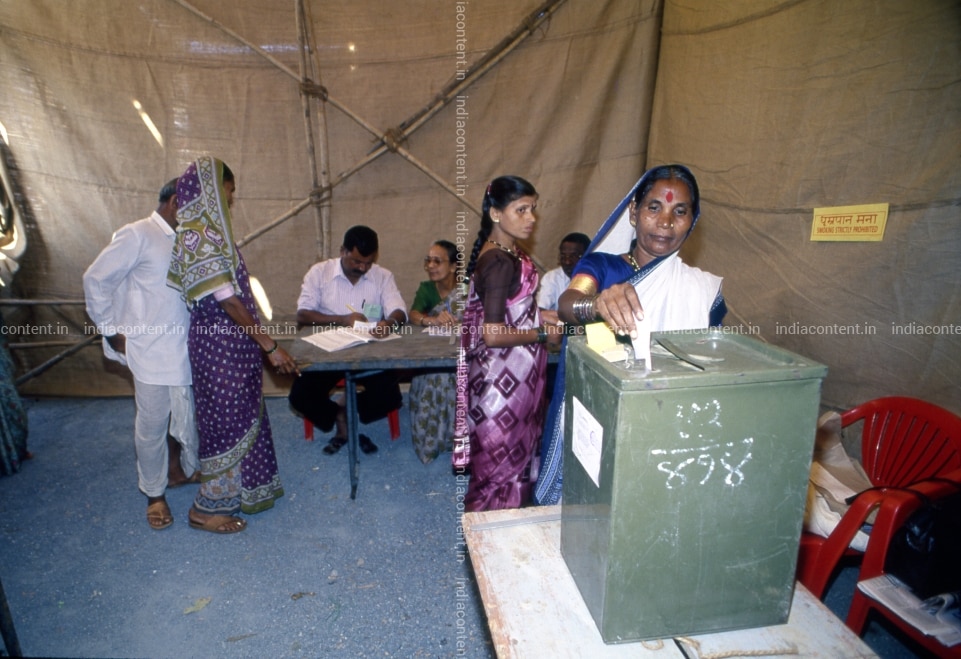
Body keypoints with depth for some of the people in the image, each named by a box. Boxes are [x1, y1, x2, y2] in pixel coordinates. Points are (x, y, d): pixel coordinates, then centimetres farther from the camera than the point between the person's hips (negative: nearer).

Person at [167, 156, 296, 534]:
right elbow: (228, 301, -23)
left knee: (243, 415, 19)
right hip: (219, 343, -10)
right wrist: (271, 346, -22)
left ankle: (244, 491, 36)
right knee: (226, 420, 4)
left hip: (232, 341, 10)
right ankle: (206, 508, 23)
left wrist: (260, 341, 18)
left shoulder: (206, 231, 11)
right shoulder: (198, 235, -19)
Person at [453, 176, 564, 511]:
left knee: (515, 453, 24)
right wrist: (543, 334, -15)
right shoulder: (500, 261, -24)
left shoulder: (509, 251, 5)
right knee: (504, 458, 8)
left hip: (515, 372, 10)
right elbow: (493, 334, -28)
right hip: (504, 377, -10)